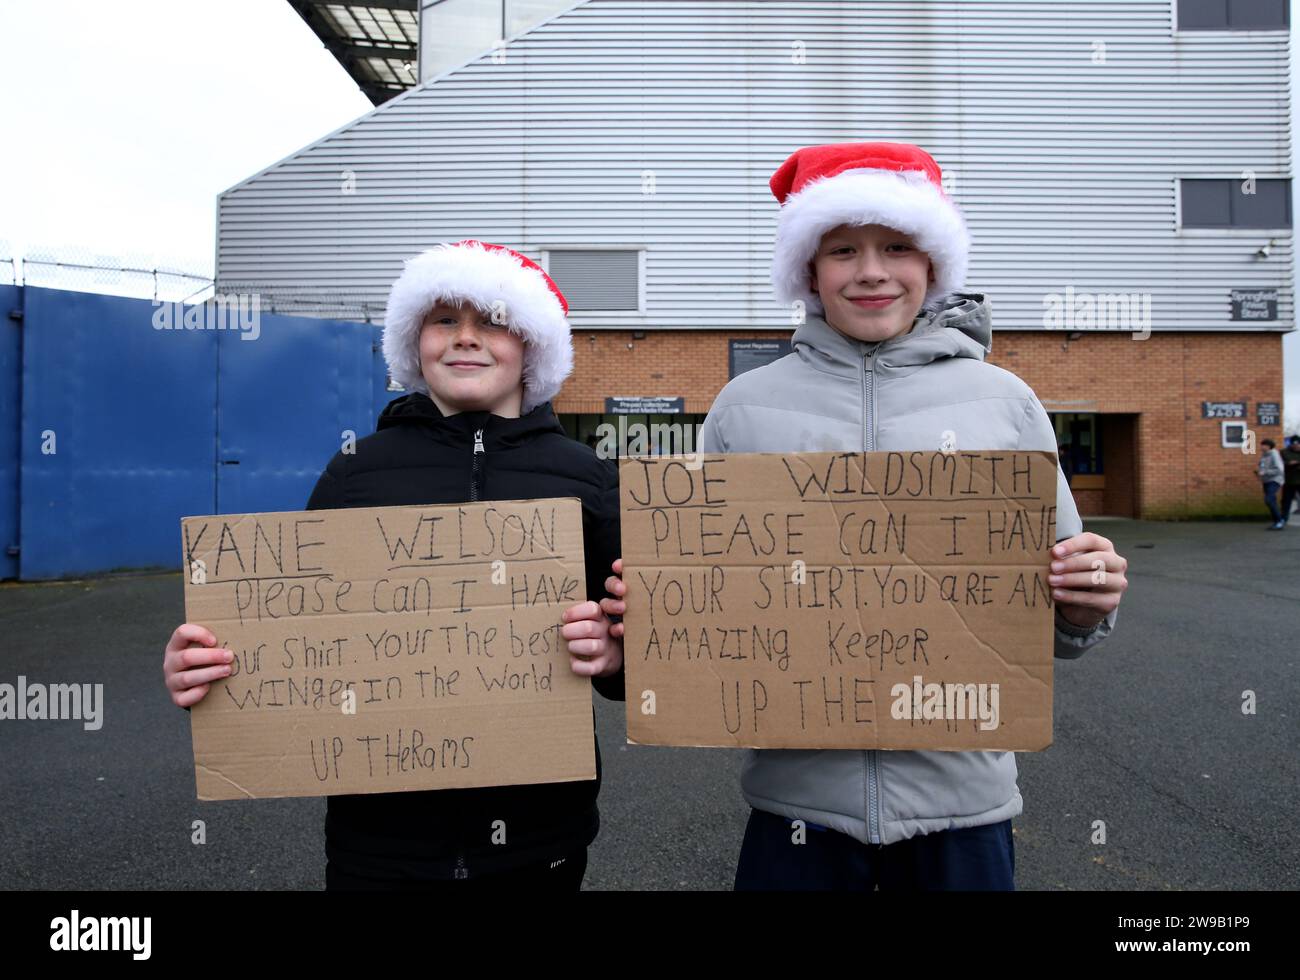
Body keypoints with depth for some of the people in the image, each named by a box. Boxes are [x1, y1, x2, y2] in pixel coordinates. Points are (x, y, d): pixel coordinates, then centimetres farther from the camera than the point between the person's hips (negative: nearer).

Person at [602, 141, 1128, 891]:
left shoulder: (1004, 401, 1)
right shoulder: (747, 406, 1)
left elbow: (1051, 601, 8)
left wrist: (1084, 606, -13)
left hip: (962, 796, 1)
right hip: (797, 795, 0)